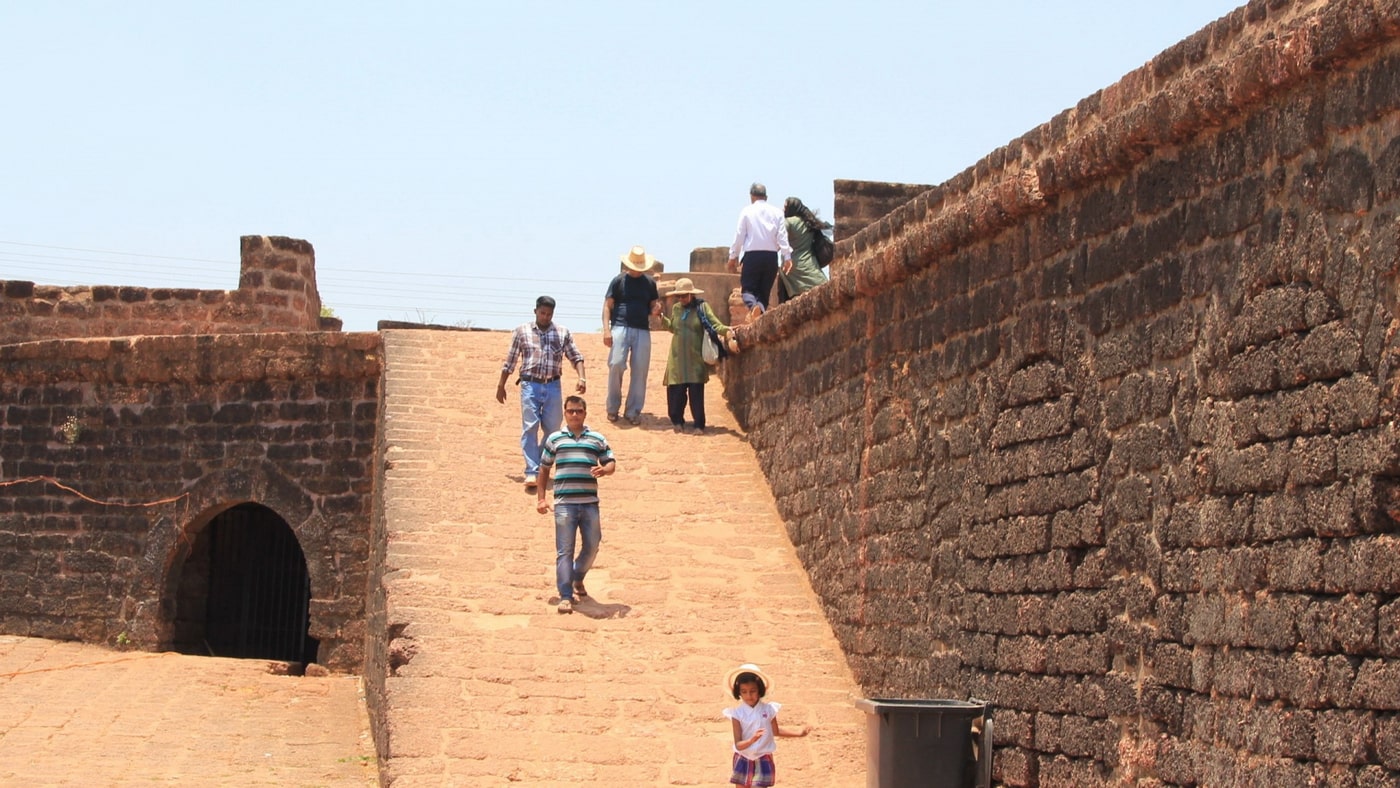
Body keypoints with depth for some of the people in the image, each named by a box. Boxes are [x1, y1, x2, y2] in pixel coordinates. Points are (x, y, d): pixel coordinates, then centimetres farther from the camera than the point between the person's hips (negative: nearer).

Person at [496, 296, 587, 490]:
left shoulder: (563, 333, 8)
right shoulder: (522, 332, 5)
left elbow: (576, 357, 6)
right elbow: (510, 361, 9)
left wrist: (582, 377, -11)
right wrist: (501, 386, 11)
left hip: (553, 386, 2)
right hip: (530, 385, -2)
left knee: (552, 429, 5)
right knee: (530, 428, -9)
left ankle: (542, 467, 21)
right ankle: (532, 472, -12)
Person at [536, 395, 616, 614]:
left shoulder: (597, 439, 10)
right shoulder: (554, 439, 9)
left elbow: (611, 463, 11)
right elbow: (544, 468, 15)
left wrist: (604, 470, -13)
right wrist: (540, 497, 10)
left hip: (590, 503, 2)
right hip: (564, 503, -2)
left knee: (592, 546, 9)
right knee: (564, 551, -4)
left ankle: (577, 578, 36)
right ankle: (565, 596, -5)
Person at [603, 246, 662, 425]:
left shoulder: (650, 283, 13)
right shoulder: (618, 280, 4)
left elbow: (653, 306, 20)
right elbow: (607, 306, 2)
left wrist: (656, 310, -6)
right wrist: (606, 330, -10)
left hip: (642, 331, 3)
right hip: (621, 328, -3)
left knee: (640, 371, -1)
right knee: (616, 365, -13)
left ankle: (633, 411, 7)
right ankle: (613, 408, 3)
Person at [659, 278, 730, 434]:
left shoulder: (702, 307, -3)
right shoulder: (676, 308, 9)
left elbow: (716, 325, -8)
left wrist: (726, 330, -27)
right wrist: (661, 318, 11)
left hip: (695, 358, -3)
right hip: (678, 357, 3)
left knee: (696, 392, -4)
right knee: (675, 391, 3)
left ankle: (699, 425, 4)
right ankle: (677, 421, 20)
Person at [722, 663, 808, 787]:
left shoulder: (768, 709, -9)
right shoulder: (737, 713, -13)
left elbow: (776, 731, 12)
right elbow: (738, 744, -18)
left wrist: (797, 733, 12)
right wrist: (752, 740, -38)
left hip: (763, 762, 0)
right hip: (743, 761, 0)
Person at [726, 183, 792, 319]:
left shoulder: (747, 211, 1)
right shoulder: (776, 212, 6)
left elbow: (739, 236, 0)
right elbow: (782, 236, -1)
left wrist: (733, 256, 7)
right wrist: (787, 257, -2)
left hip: (752, 255, -2)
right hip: (771, 256, 2)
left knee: (748, 288, 3)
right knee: (765, 290, 10)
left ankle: (753, 305, -29)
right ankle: (762, 307, -18)